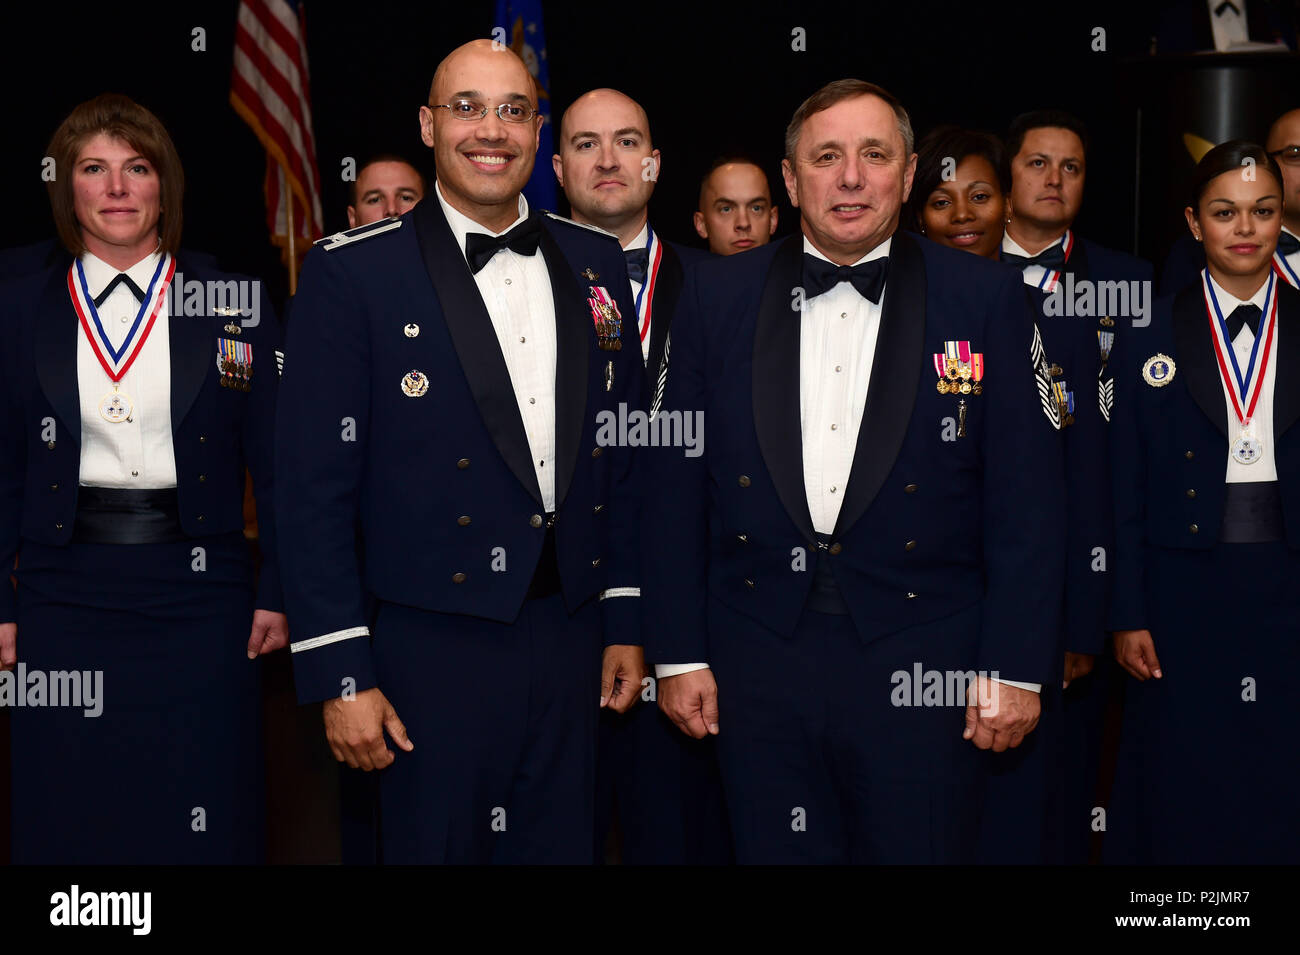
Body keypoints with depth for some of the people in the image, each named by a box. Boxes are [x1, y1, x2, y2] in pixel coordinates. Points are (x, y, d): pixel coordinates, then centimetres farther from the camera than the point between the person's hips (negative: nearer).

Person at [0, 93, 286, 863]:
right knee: (69, 823, 7)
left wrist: (277, 593, -1)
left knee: (205, 821, 3)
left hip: (199, 595, -1)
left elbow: (274, 466, 4)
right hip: (66, 598, 1)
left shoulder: (236, 305, 3)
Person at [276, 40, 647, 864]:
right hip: (437, 647, -4)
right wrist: (339, 674, -11)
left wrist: (625, 620, 10)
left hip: (572, 641, 4)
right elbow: (317, 489, -9)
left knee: (562, 846, 14)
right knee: (437, 843, 8)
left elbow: (623, 454, 12)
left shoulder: (596, 264, 8)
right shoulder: (352, 273, -7)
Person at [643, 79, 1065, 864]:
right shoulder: (720, 296, 5)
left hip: (925, 674, -1)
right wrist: (679, 653, 2)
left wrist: (1016, 667, -5)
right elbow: (677, 484, 5)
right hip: (760, 665, 2)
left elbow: (1026, 499, -2)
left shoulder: (985, 298, -1)